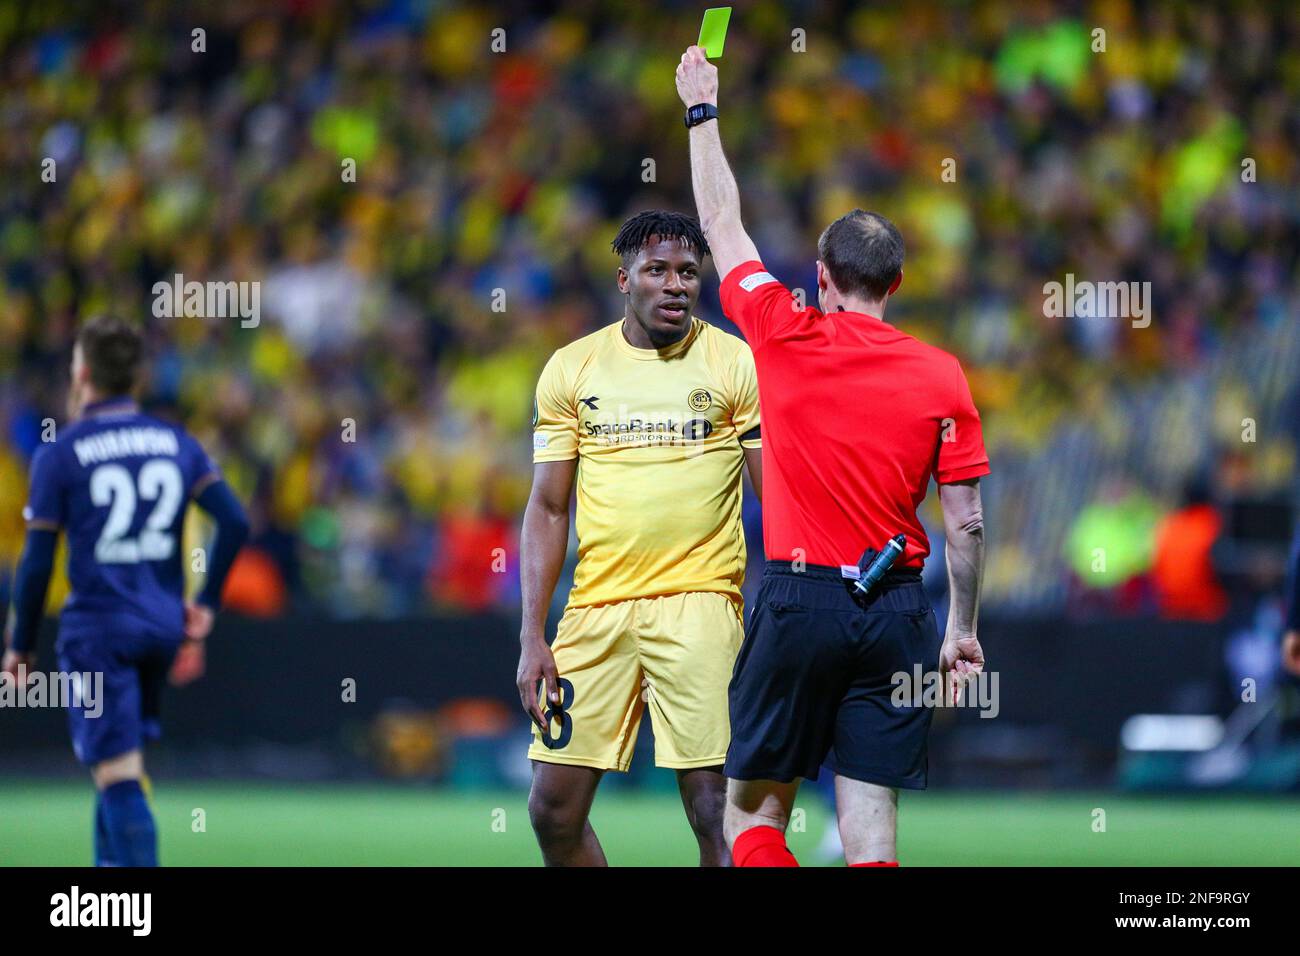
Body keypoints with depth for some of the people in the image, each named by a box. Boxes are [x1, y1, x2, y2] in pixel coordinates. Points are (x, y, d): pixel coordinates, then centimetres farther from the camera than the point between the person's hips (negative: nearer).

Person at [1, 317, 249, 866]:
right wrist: (205, 606, 8)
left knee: (117, 774, -8)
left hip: (97, 630, -5)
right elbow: (235, 523, -1)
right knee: (125, 768, 21)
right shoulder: (176, 443, 7)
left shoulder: (59, 455, -5)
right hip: (162, 627, 5)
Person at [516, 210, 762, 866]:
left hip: (698, 603, -3)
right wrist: (532, 638, 2)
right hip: (596, 608, 3)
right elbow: (547, 510, 10)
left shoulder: (736, 364, 2)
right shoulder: (572, 369, 9)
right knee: (553, 809, 2)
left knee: (715, 806, -10)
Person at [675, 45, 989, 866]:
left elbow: (723, 225, 12)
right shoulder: (942, 376, 0)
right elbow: (967, 523, 1)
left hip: (800, 599, -2)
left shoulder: (785, 337, -3)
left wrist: (703, 111, 24)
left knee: (753, 815, 6)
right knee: (872, 829, 1)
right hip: (898, 609, 2)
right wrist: (963, 630, 12)